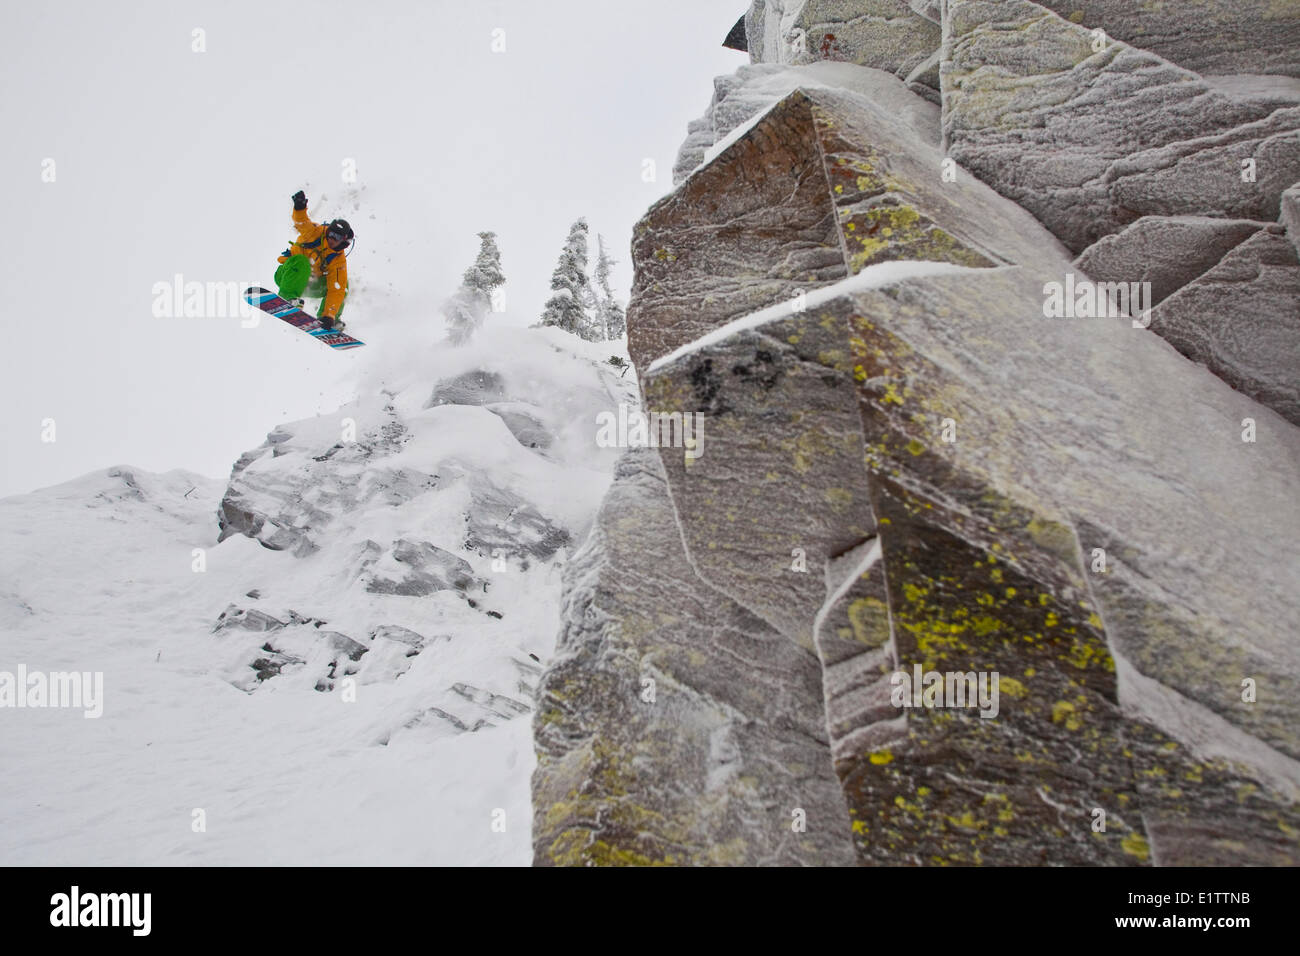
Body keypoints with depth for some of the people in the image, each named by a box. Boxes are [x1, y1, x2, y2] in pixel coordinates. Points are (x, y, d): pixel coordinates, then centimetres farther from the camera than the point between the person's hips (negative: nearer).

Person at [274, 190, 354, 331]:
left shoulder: (339, 260, -13)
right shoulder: (316, 232, -13)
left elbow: (335, 291, -20)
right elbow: (302, 223, -31)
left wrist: (329, 316, -32)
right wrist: (300, 208, -55)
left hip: (308, 284, 3)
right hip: (287, 273, -3)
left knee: (341, 284, -10)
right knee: (302, 261, -34)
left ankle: (329, 318, -5)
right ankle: (288, 297, -45)